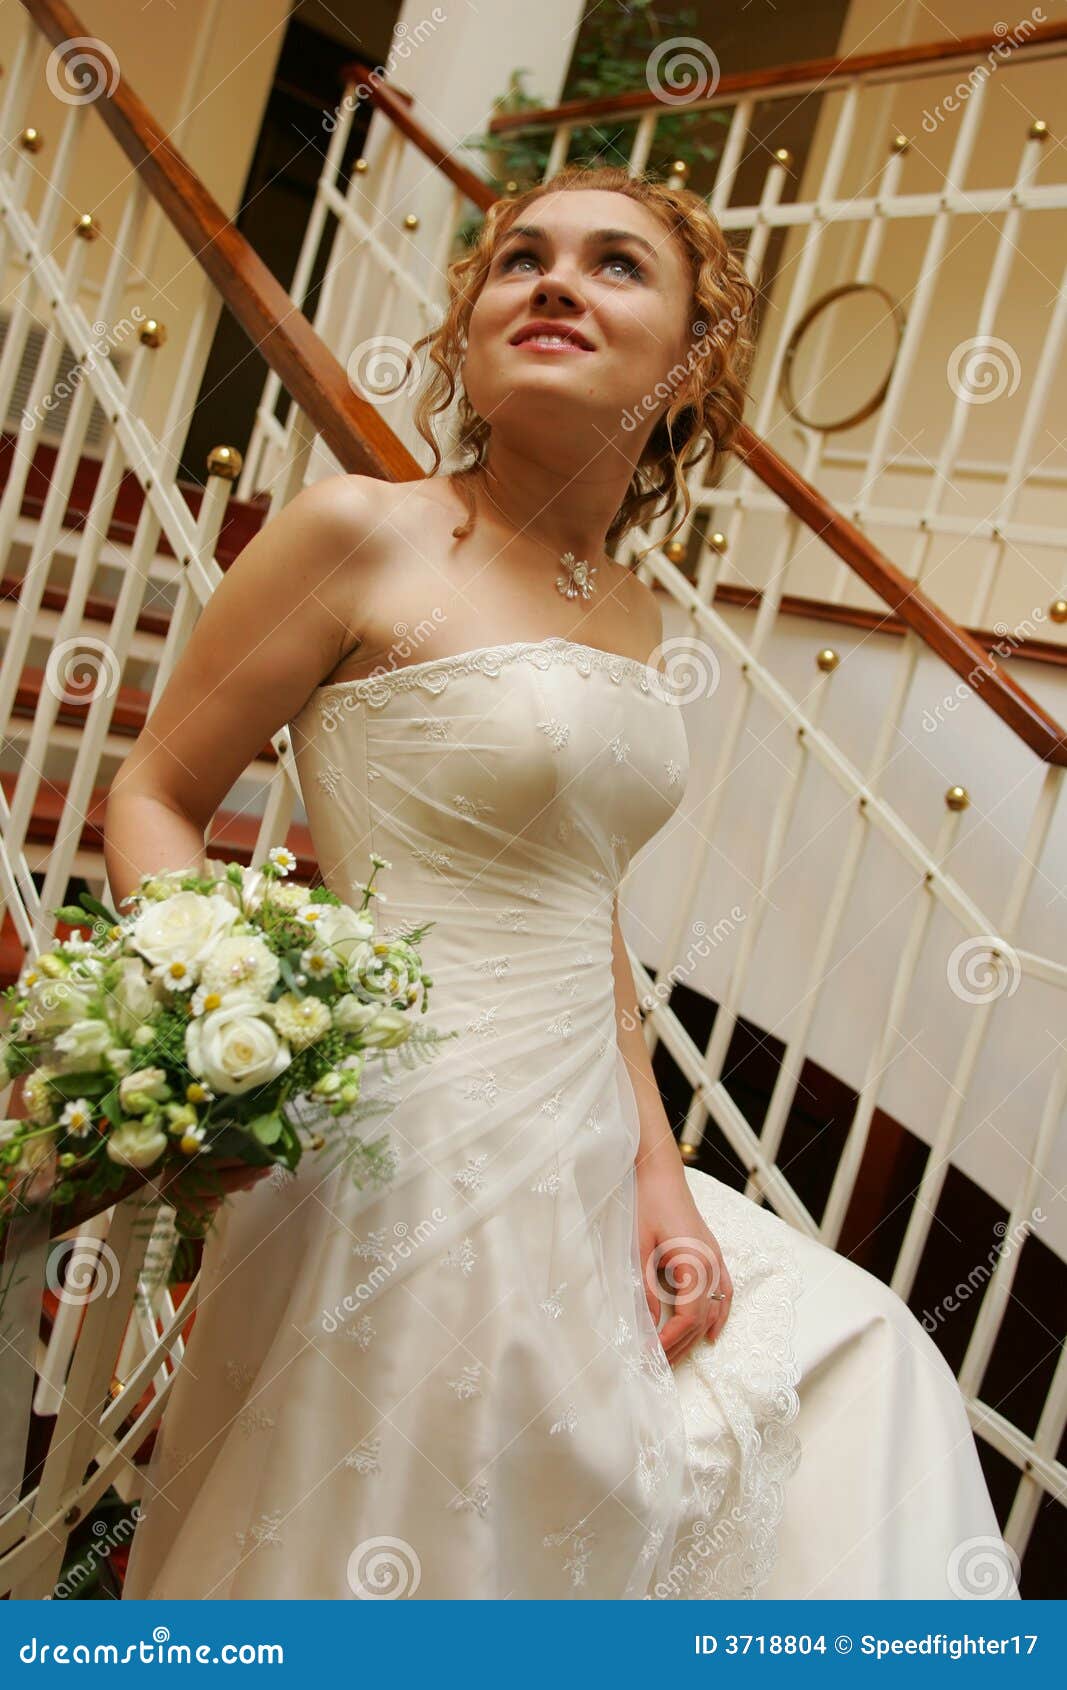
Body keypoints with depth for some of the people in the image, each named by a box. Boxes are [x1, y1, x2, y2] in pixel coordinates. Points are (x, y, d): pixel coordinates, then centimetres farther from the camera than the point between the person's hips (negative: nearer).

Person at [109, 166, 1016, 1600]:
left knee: (860, 1360, 18)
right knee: (398, 1558, 7)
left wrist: (658, 1171, 8)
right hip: (407, 1170, -7)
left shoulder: (638, 618, 9)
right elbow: (153, 799, -5)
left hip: (580, 1166, 7)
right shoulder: (362, 535, -10)